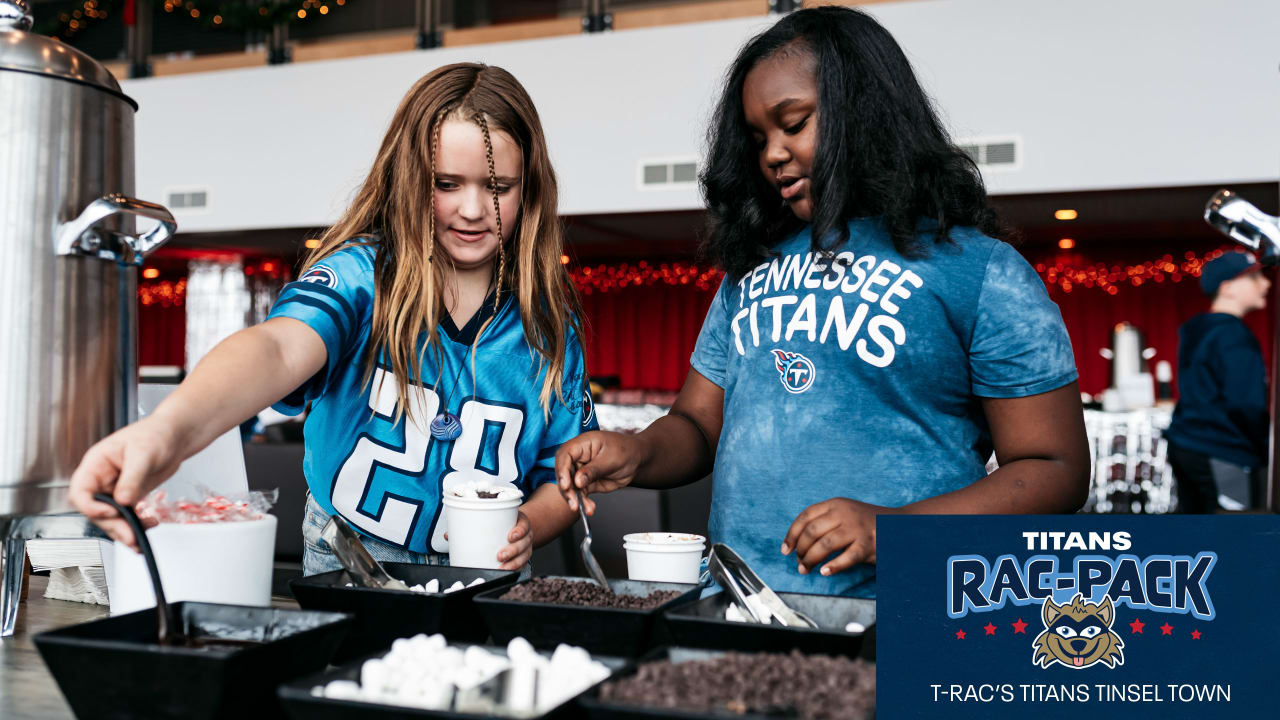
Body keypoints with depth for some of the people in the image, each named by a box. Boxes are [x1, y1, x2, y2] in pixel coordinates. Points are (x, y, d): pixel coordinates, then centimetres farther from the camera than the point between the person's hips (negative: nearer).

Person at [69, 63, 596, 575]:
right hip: (344, 566, -1)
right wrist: (170, 430, -52)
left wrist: (527, 527, -15)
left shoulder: (550, 319, -1)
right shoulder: (362, 271, -11)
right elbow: (280, 348, -32)